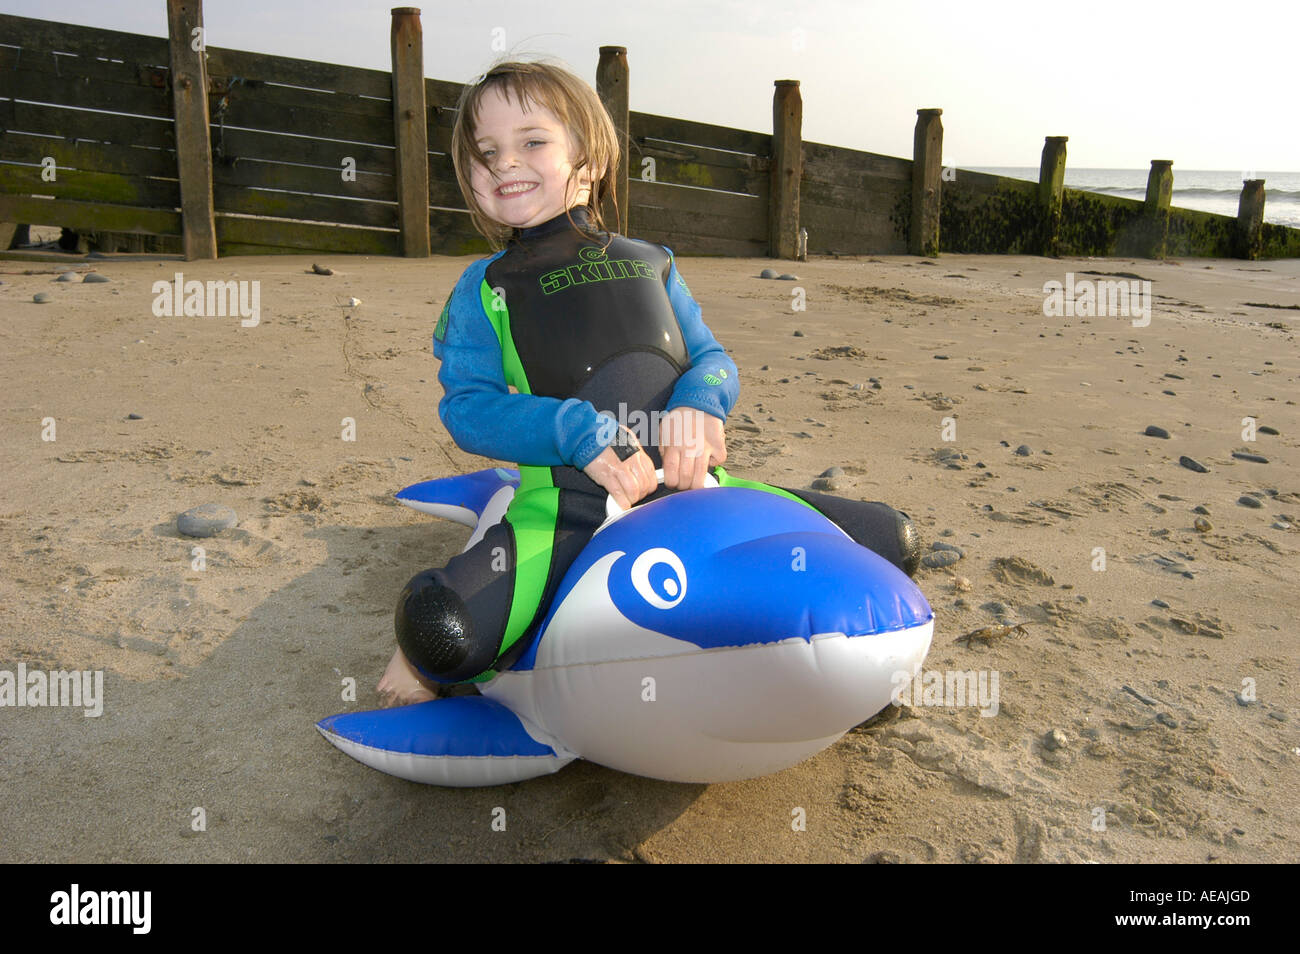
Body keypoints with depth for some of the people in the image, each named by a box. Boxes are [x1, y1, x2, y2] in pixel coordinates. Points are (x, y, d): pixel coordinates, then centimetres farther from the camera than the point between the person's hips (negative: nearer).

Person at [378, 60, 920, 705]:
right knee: (439, 633, -32)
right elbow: (467, 407, -2)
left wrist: (698, 400, -11)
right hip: (567, 503, -3)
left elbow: (712, 357, 14)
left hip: (690, 483, 4)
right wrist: (577, 432, -19)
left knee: (891, 542, 0)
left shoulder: (650, 264, 17)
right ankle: (433, 660, 9)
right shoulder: (483, 289, 9)